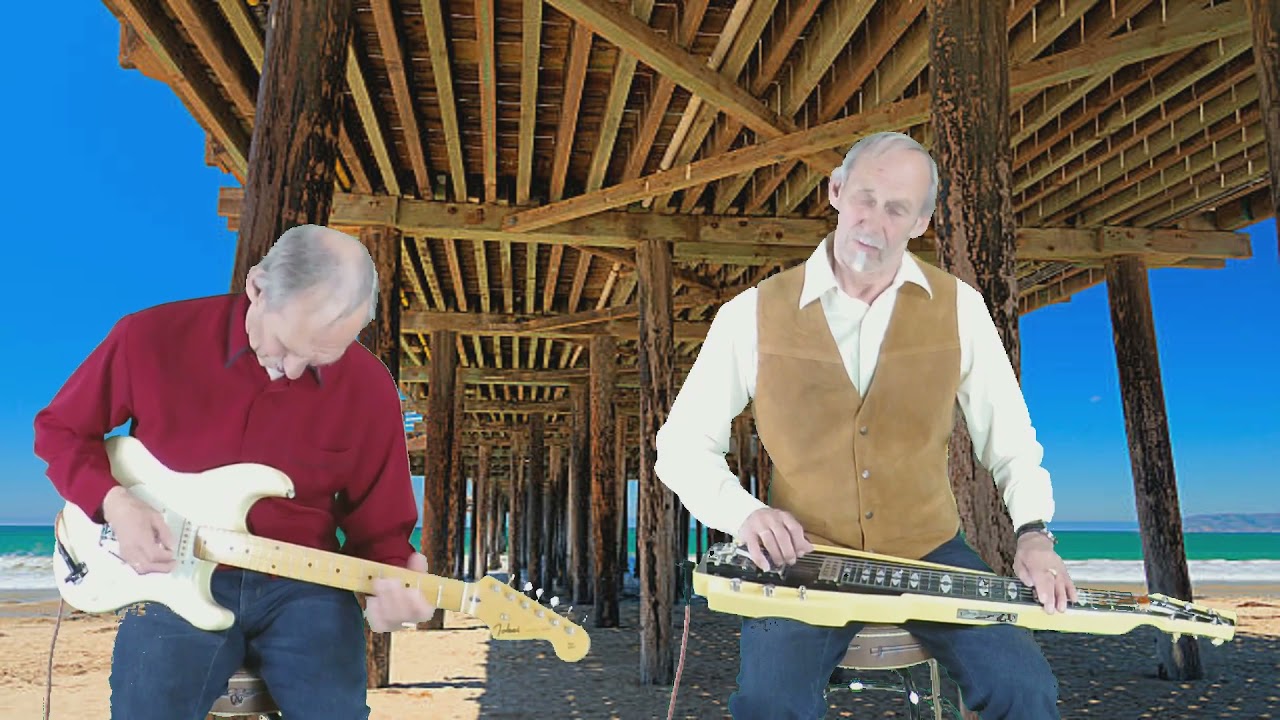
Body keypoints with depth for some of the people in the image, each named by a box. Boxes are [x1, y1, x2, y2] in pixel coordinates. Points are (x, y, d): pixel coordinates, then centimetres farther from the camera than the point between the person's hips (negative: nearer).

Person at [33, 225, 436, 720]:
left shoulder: (369, 389, -8)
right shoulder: (152, 337, -9)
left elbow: (379, 526, 2)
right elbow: (59, 428, 8)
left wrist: (391, 585, -19)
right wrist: (113, 502, -10)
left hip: (301, 585, 0)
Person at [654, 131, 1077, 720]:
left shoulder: (958, 307, -1)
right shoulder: (754, 313, -7)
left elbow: (1010, 438, 7)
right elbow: (681, 445, -2)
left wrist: (1033, 533, -8)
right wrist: (744, 513, -17)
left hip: (927, 550, 3)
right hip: (804, 557, -2)